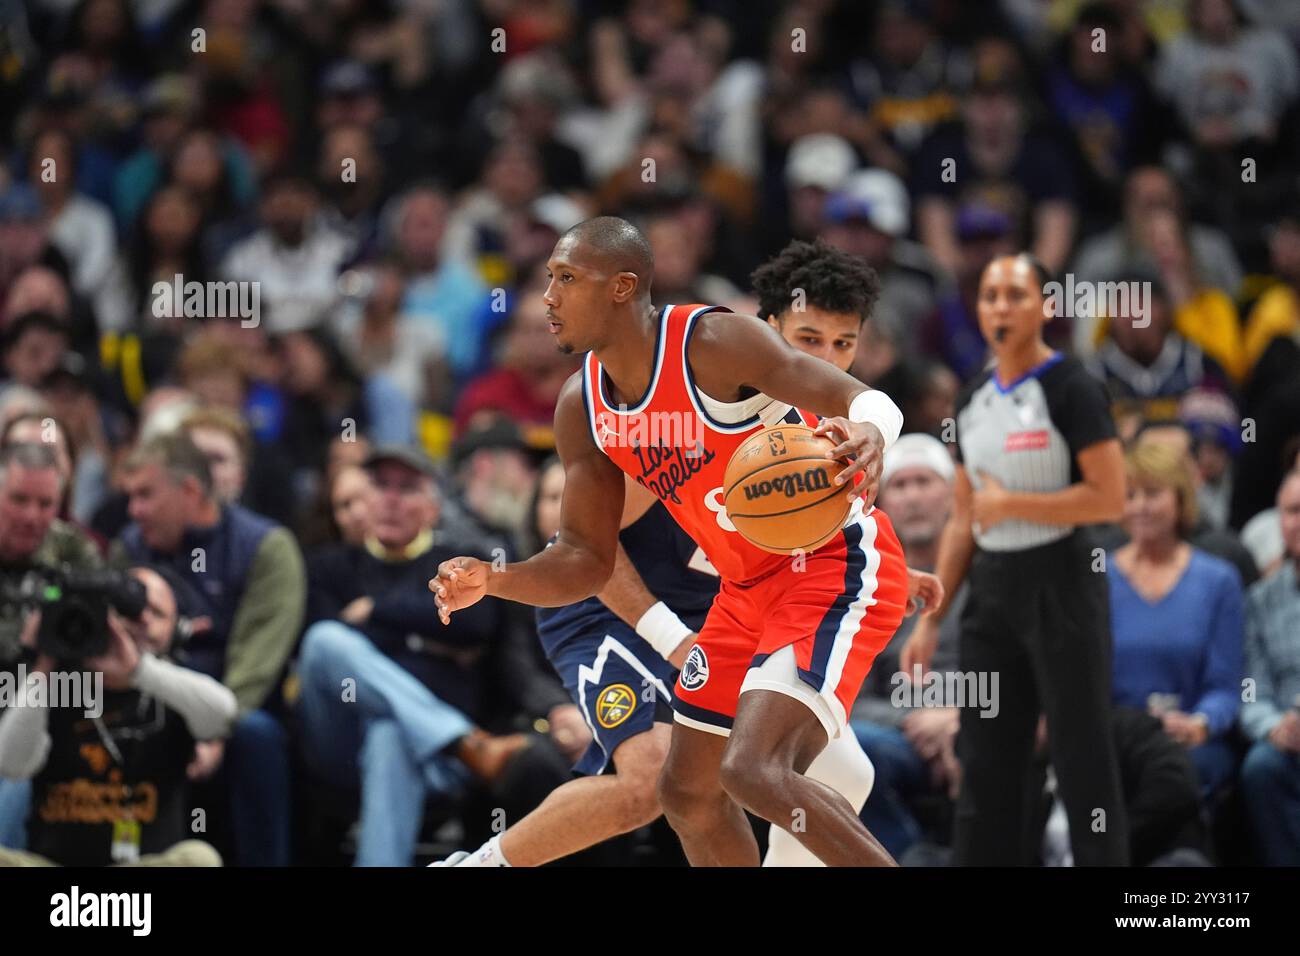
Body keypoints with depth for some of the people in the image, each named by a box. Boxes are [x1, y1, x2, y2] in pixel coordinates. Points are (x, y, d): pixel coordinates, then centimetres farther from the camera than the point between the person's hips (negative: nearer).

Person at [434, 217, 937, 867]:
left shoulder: (714, 344, -21)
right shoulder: (582, 409, 2)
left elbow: (871, 403, -27)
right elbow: (587, 558, 6)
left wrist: (868, 437, -51)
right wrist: (494, 582, -13)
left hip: (837, 568, -9)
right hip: (749, 588, 9)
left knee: (754, 770, -25)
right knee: (688, 792, 15)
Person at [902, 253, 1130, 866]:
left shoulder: (1070, 389, -8)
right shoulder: (973, 400, 12)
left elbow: (1109, 498, -16)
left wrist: (1010, 503, -12)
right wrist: (930, 620, 13)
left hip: (1060, 583, -7)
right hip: (991, 587, 7)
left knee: (1083, 765, -4)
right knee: (985, 769, 7)